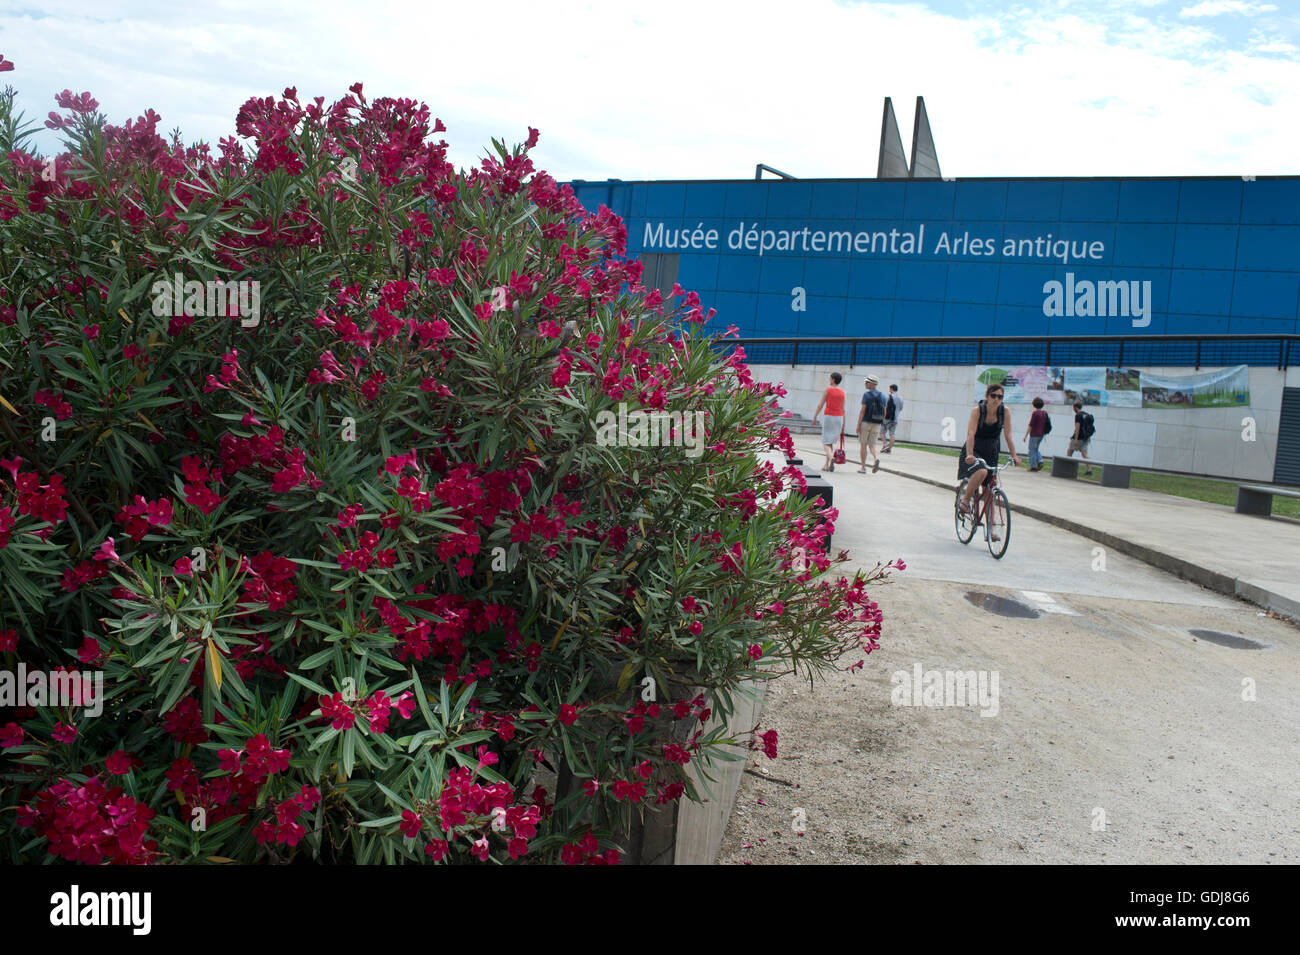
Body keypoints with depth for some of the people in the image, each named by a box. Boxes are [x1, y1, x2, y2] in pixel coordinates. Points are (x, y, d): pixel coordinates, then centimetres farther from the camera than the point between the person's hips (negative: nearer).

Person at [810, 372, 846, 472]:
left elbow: (820, 405, -6)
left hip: (829, 417, -4)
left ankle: (831, 459, -28)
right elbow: (843, 409, 7)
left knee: (827, 442, -2)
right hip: (839, 417, 4)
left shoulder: (827, 390, -6)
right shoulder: (842, 392, 7)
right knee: (831, 441, 13)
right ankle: (827, 464, 14)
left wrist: (814, 417, 1)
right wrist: (843, 424, 10)